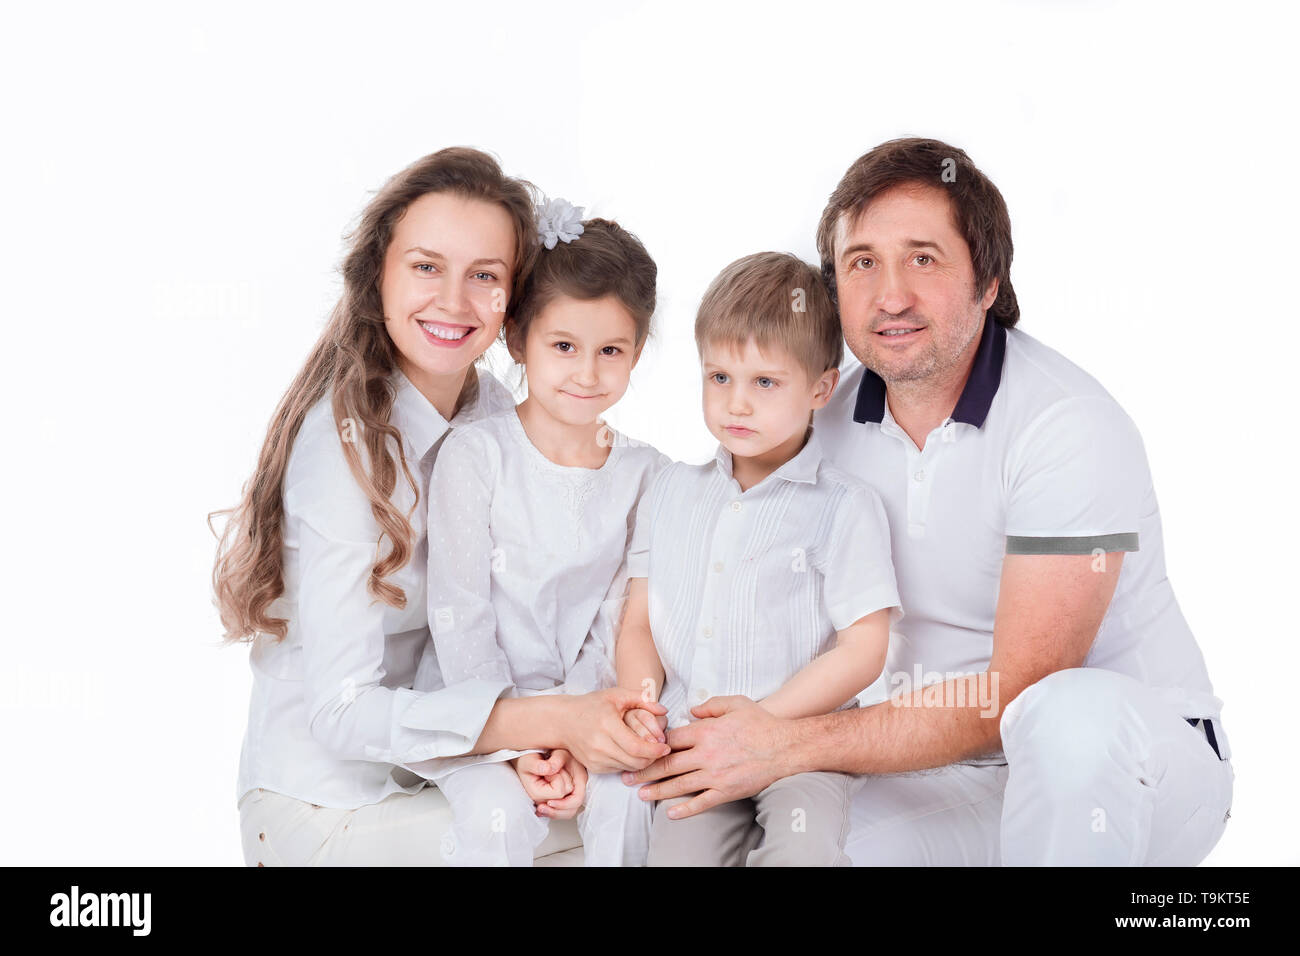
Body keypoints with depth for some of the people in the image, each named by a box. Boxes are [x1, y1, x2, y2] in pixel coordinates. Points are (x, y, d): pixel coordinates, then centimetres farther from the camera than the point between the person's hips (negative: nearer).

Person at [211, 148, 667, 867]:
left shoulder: (492, 410, -1)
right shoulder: (343, 443, -22)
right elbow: (342, 711, -25)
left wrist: (538, 737, -18)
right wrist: (549, 720, -33)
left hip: (430, 773, 6)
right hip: (323, 805, -6)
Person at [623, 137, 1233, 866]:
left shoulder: (1069, 426, -21)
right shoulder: (829, 423, -3)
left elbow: (1017, 694, -24)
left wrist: (789, 745, -27)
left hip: (1140, 759, -3)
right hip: (951, 772, 4)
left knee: (1070, 713, -37)